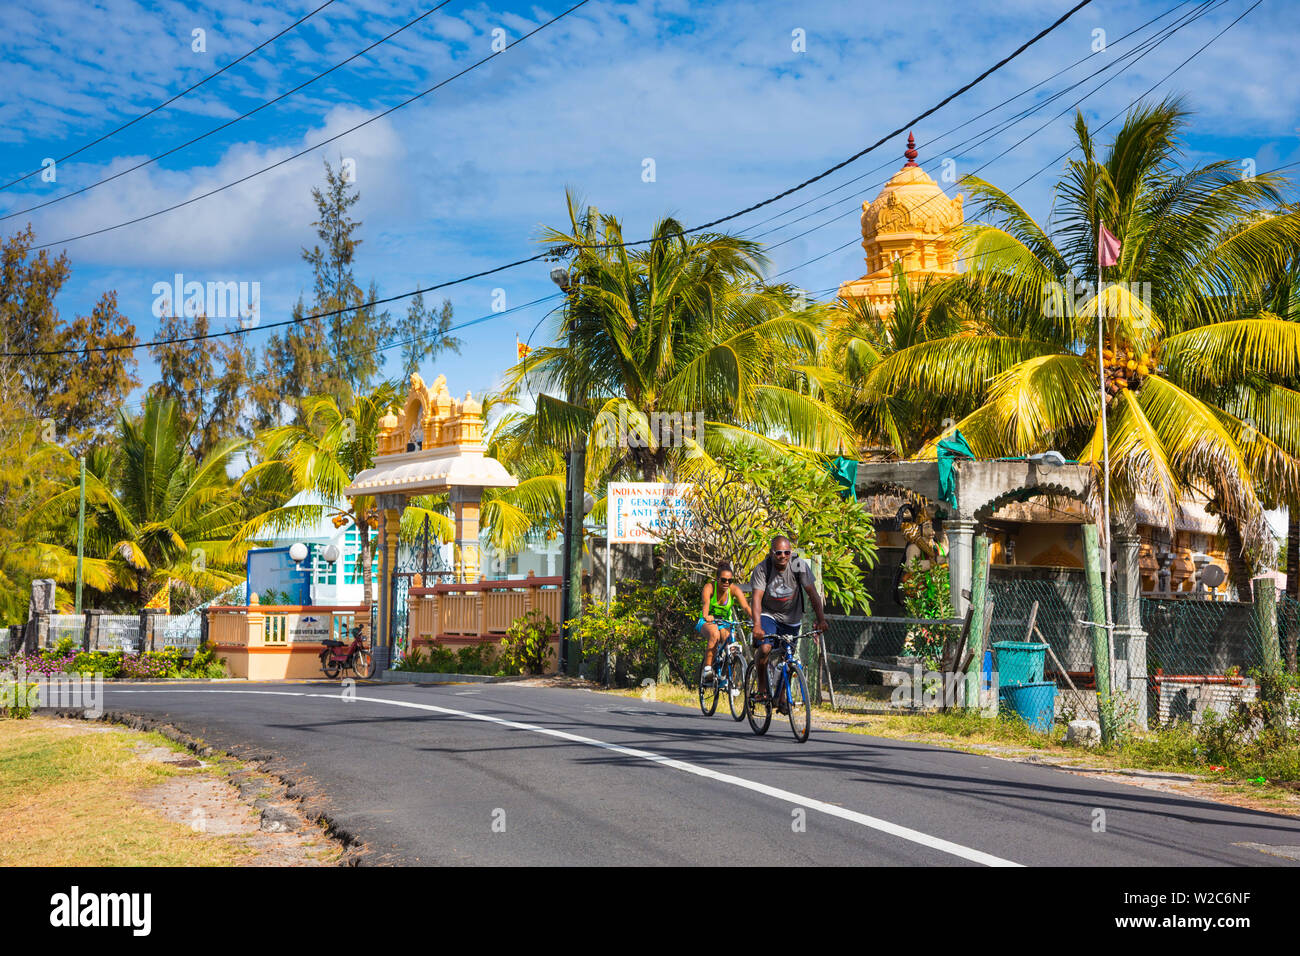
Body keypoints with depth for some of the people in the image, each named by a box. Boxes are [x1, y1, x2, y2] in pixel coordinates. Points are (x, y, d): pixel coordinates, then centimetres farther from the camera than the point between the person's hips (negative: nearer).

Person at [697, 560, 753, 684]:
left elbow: (745, 607, -28)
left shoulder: (734, 589, -15)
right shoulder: (709, 587, -19)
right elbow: (706, 603, -38)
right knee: (715, 634, -36)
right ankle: (707, 670, -35)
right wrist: (706, 616, -60)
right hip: (708, 622, -2)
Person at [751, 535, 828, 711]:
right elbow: (757, 597, -27)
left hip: (791, 618, 2)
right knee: (765, 648, -25)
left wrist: (821, 619, -30)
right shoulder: (762, 569, -21)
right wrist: (757, 625, -41)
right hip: (768, 614, -2)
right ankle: (762, 686, -3)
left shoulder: (799, 566, -18)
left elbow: (812, 592, -20)